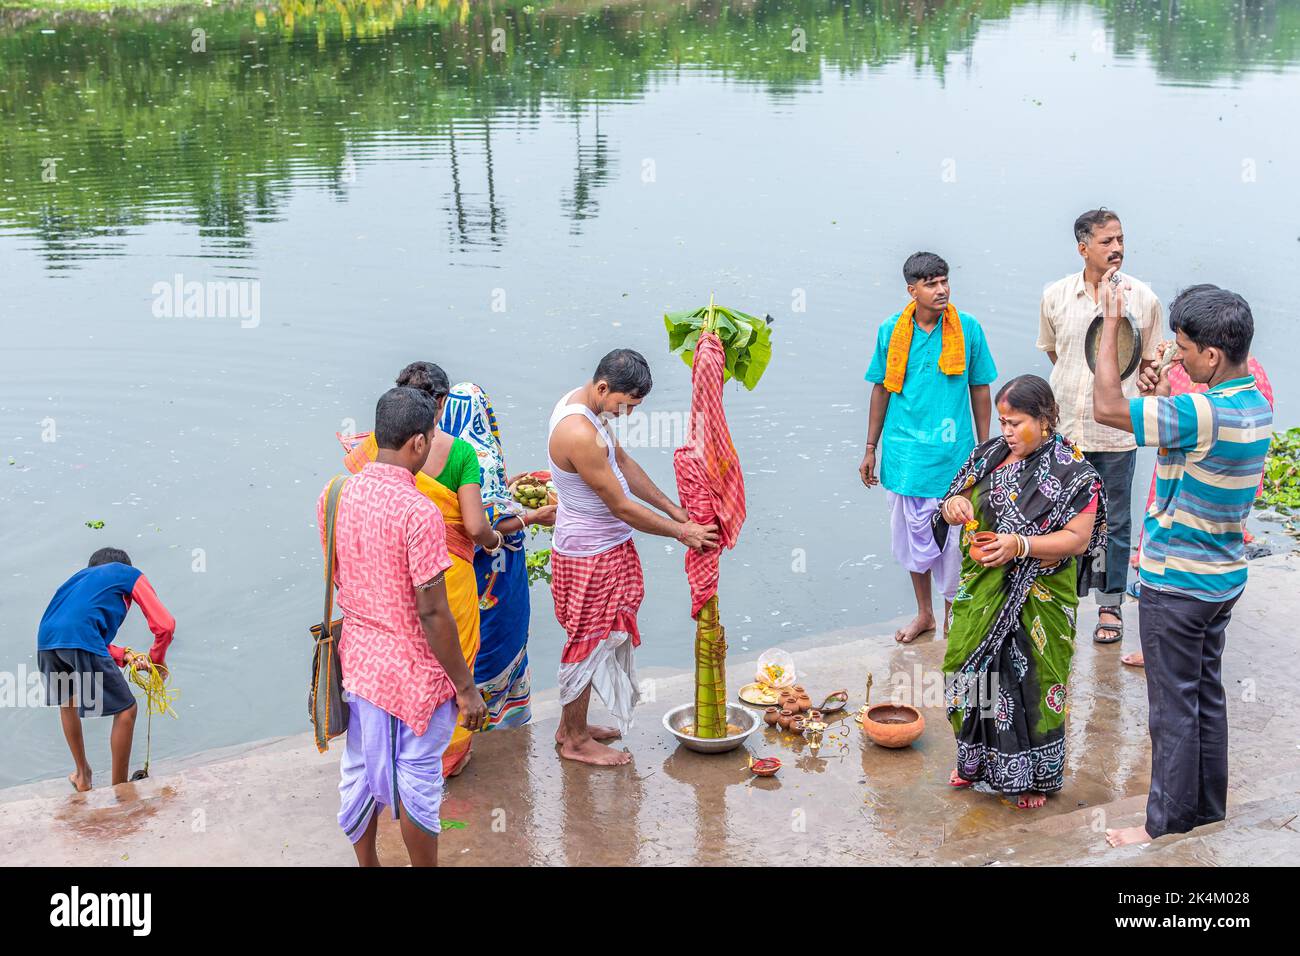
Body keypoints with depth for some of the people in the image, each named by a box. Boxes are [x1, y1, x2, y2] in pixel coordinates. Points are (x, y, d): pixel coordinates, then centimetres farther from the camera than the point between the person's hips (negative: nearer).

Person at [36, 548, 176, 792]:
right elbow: (165, 625, 11)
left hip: (46, 639, 7)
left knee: (67, 700, 33)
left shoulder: (83, 576, 38)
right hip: (81, 641, -7)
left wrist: (124, 655, 17)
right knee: (126, 711, 6)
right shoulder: (131, 575, 23)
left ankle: (82, 775, 44)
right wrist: (157, 659, 28)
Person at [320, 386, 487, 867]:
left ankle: (367, 865, 33)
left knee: (361, 773, 18)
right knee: (417, 783, 9)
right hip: (412, 672, -6)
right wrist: (466, 687, -13)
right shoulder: (418, 513, -23)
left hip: (357, 660, 7)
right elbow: (432, 612, -21)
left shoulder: (334, 496, -3)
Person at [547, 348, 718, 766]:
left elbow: (623, 462, 11)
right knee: (590, 642, 4)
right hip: (591, 555, -10)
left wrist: (676, 510, 8)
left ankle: (570, 725, 34)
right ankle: (575, 741, 20)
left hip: (601, 544, 10)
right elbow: (622, 508, -24)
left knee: (593, 639, 20)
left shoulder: (580, 403, 1)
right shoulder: (579, 434, -31)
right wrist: (681, 532, -13)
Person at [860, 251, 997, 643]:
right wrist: (871, 449, 11)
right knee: (913, 532, 12)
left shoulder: (968, 329, -4)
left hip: (953, 452, -2)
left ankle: (952, 614, 24)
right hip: (904, 453, 2)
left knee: (952, 534, 4)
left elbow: (979, 390, 4)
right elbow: (881, 389, 9)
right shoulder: (891, 331, 0)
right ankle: (924, 613, 29)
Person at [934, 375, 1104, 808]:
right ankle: (977, 760, 33)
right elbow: (957, 504, 13)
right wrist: (953, 505, -11)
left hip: (1034, 603, -6)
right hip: (981, 593, 6)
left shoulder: (1071, 472, -12)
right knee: (978, 674, 14)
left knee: (1030, 682, 2)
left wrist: (1021, 545, -27)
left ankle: (1034, 776, 19)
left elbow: (1078, 538, -15)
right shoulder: (989, 455, 6)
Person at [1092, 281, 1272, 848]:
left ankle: (1167, 828, 15)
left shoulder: (1206, 413, -28)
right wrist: (1164, 401, 0)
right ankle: (1208, 812, 32)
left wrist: (1112, 322, -21)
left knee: (1174, 708, 3)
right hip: (1223, 579, 9)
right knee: (1207, 695, 19)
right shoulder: (1255, 405, 2)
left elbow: (1107, 406, -29)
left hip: (1177, 585, -9)